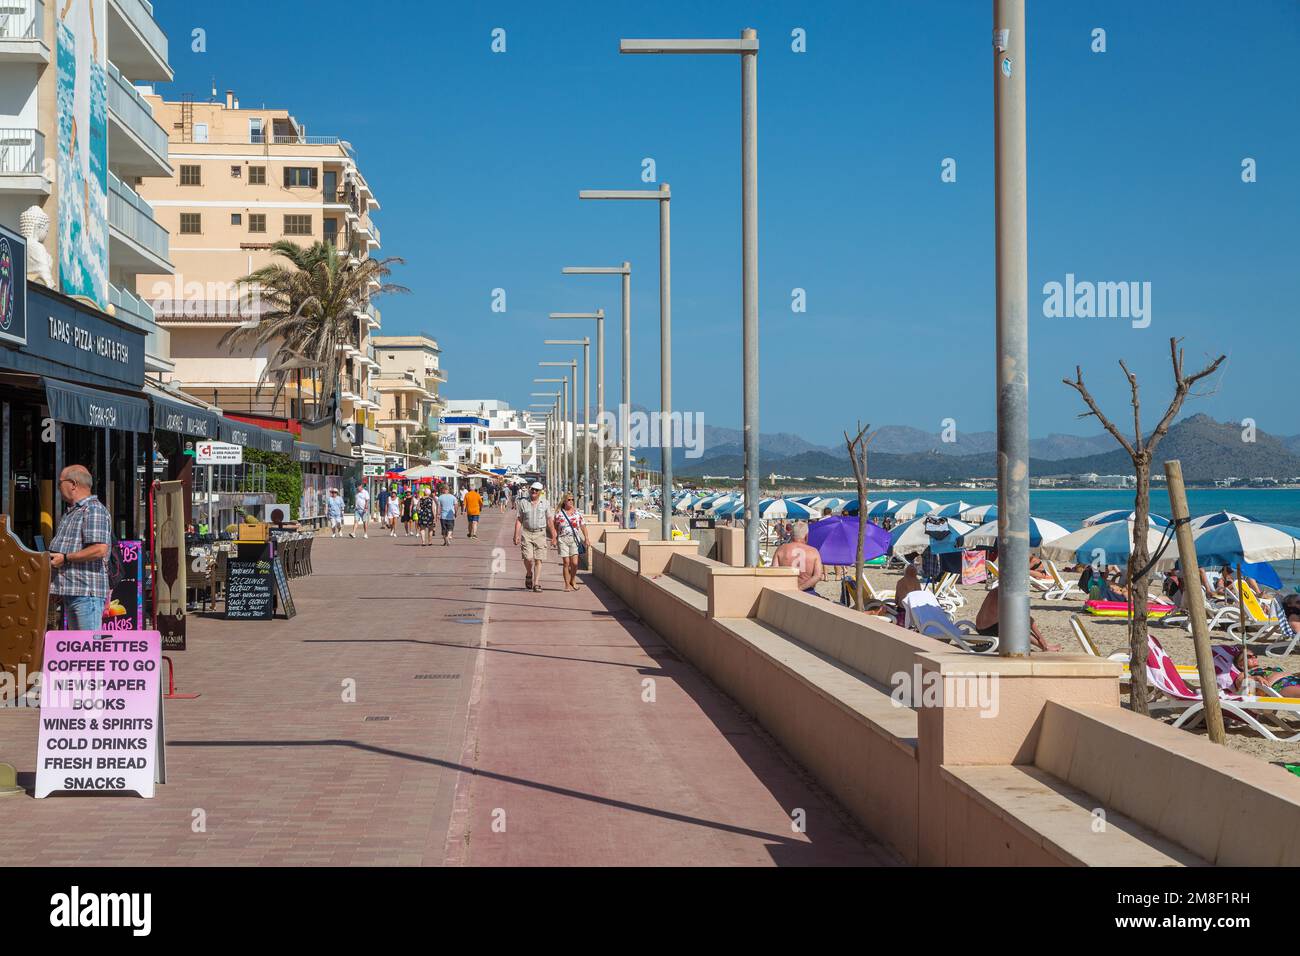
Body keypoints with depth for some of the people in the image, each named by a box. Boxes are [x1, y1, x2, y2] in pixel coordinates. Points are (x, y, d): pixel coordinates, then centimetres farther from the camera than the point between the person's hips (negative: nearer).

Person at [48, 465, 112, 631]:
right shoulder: (70, 513, 23)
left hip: (87, 592, -11)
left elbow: (100, 549, -22)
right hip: (70, 592, 11)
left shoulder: (94, 510, -11)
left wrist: (64, 558, -16)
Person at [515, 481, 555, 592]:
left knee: (538, 559, -4)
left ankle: (536, 584, -1)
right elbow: (519, 520, 5)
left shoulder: (545, 504, 6)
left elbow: (549, 521, 11)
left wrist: (553, 535, 11)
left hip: (540, 533, 0)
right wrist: (516, 535, -1)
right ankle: (529, 575, 18)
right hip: (526, 533, 0)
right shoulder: (523, 502, 4)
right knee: (528, 558, -11)